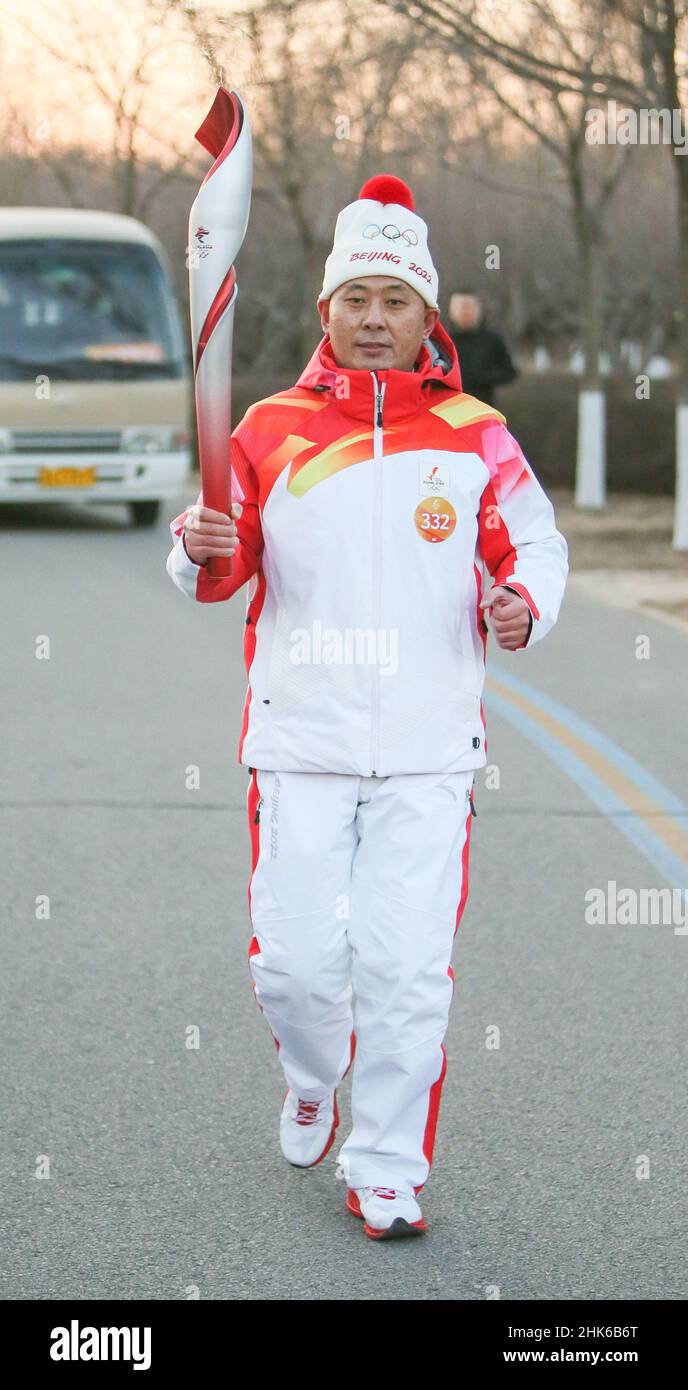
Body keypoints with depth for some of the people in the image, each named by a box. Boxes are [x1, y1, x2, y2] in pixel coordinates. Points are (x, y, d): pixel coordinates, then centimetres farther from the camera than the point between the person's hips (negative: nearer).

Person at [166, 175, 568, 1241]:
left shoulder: (474, 436, 4)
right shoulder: (271, 431, 4)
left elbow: (537, 545, 10)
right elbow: (222, 569, 7)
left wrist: (524, 603, -12)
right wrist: (202, 553, -17)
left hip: (427, 752, 0)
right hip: (300, 741, 1)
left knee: (407, 966, -3)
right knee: (294, 957, 0)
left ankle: (388, 1172, 10)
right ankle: (314, 1078, 34)